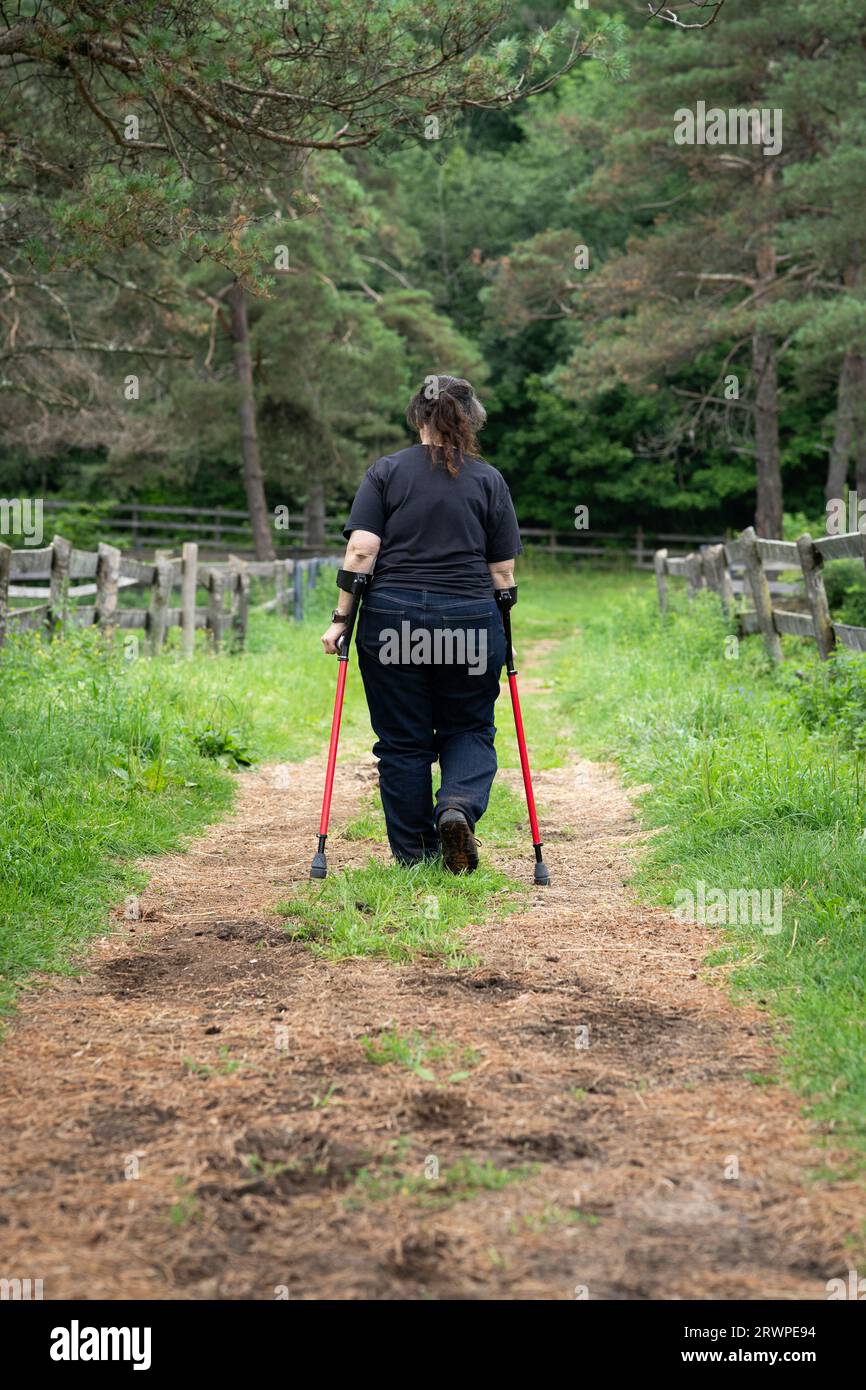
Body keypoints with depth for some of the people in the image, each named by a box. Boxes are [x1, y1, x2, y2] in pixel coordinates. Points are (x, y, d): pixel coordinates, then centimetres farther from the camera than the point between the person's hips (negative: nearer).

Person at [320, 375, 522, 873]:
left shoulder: (386, 471, 4)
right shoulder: (489, 480, 7)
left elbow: (361, 551, -5)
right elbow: (503, 570, 6)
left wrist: (342, 618, -1)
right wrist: (502, 635, 16)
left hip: (391, 620, 0)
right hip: (470, 622, 0)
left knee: (402, 741, 9)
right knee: (470, 730, 14)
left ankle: (414, 854, 12)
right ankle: (459, 806, -13)